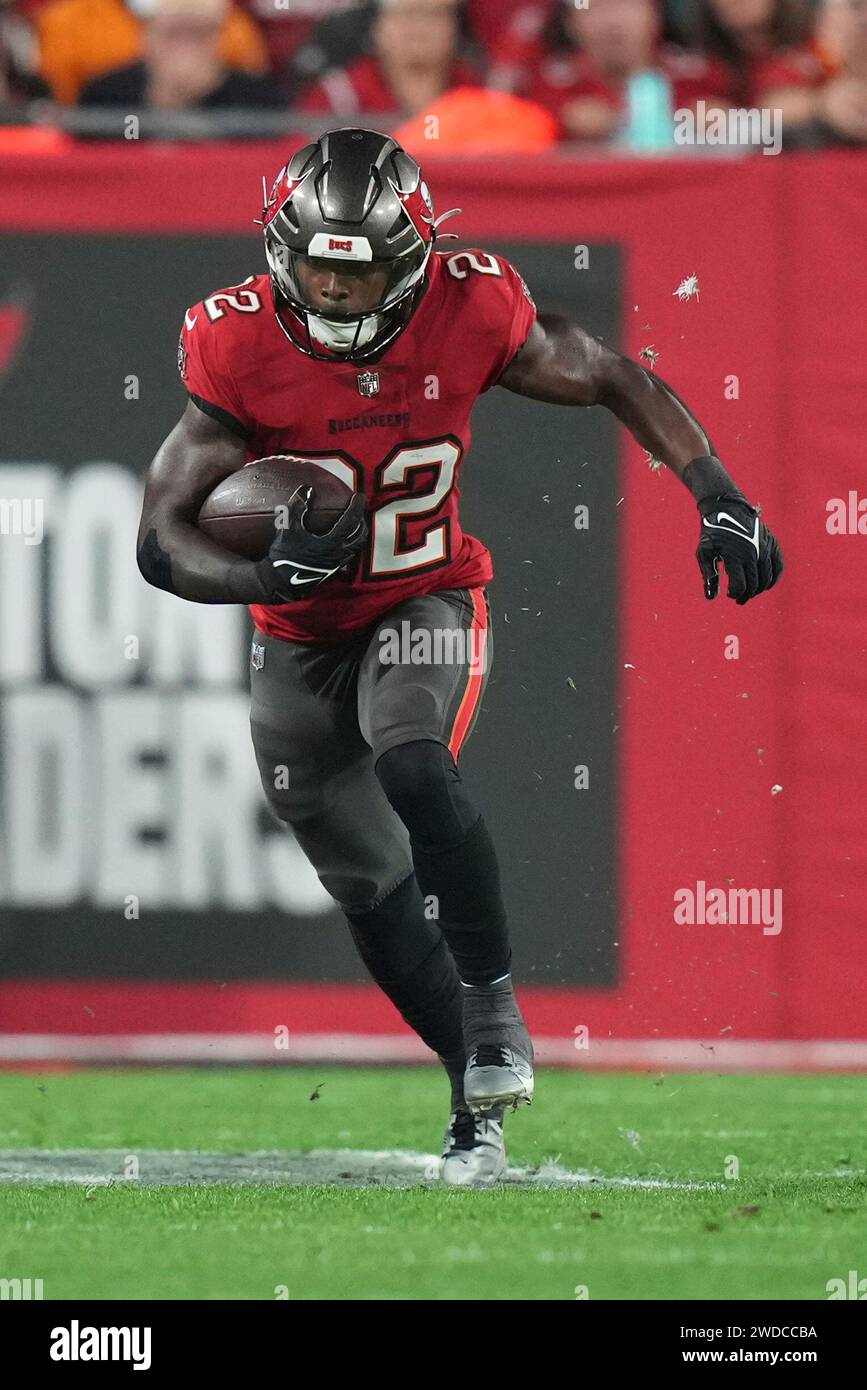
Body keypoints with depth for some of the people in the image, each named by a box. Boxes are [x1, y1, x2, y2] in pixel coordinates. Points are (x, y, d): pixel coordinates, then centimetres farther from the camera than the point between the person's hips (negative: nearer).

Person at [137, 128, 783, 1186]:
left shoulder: (469, 316, -21)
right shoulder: (239, 351, -22)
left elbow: (616, 383, -3)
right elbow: (164, 544, -19)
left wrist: (717, 496, -12)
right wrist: (267, 573, -38)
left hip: (423, 605, -1)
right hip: (299, 642, 2)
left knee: (410, 764, -32)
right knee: (372, 889, 6)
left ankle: (494, 1001, -15)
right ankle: (479, 1095, 22)